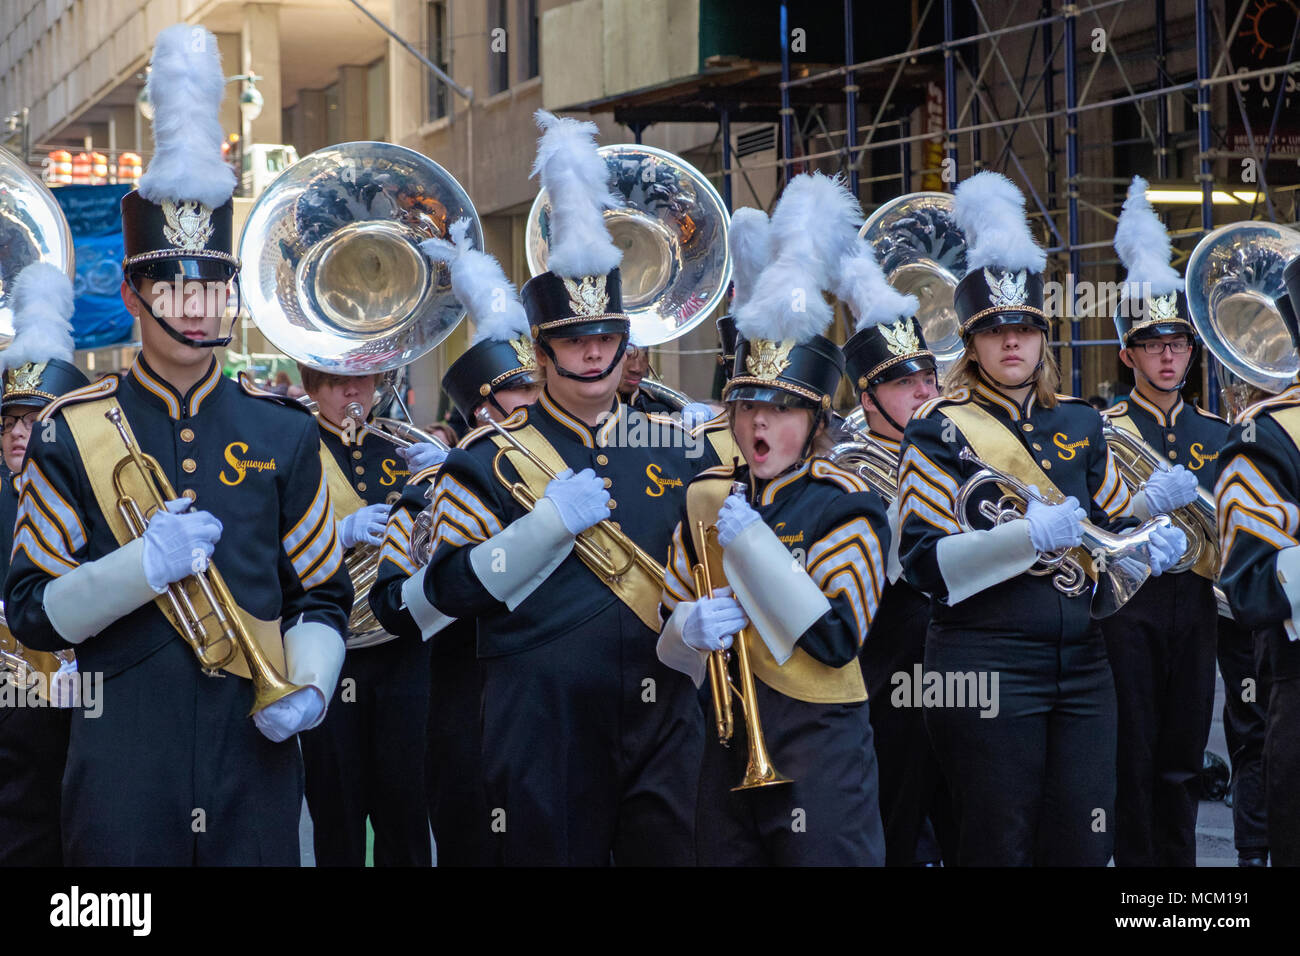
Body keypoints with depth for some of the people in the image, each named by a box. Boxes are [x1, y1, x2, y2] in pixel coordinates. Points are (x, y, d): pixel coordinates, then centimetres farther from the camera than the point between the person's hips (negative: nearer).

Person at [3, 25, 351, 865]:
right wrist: (141, 567, -16)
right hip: (122, 768, -2)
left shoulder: (283, 431, 6)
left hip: (256, 762, 2)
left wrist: (309, 684, -9)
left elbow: (323, 595, 10)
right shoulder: (71, 433, 0)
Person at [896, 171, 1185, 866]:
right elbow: (924, 560, -11)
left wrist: (1153, 546, -1)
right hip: (987, 668, -5)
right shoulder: (941, 430, -2)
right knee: (999, 847, 1)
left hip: (1081, 662, 5)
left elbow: (1114, 524, 23)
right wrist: (1026, 537, -23)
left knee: (1084, 843, 4)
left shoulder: (1077, 424, 13)